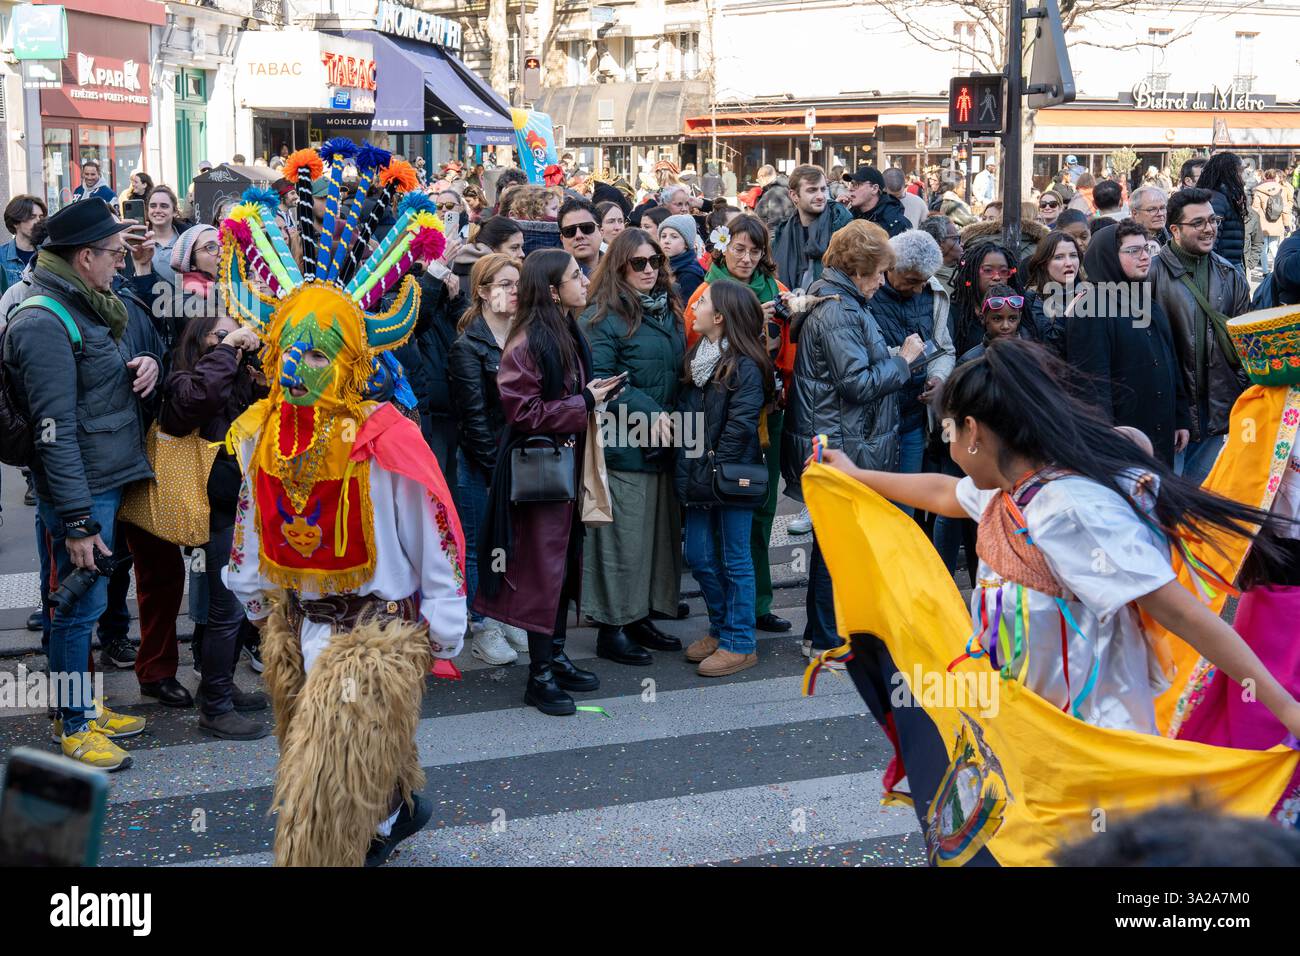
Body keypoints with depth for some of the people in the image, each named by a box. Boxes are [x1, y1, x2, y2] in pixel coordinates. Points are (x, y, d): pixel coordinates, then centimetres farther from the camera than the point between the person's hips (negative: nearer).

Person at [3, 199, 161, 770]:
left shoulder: (91, 304, 10)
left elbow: (142, 337, 30)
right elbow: (55, 431, -22)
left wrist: (148, 359, 3)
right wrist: (77, 521, -22)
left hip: (110, 480, 9)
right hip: (80, 490, -9)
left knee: (86, 600, 18)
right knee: (80, 604, 1)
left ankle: (84, 705, 31)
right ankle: (73, 725, 15)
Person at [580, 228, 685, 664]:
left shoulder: (668, 310, 15)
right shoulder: (605, 315, -9)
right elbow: (600, 380, -16)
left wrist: (673, 418, 7)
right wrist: (649, 413, -19)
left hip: (663, 443, 8)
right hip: (623, 444, -8)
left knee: (660, 529, 11)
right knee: (622, 534, -3)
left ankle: (640, 618, 23)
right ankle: (612, 628, 7)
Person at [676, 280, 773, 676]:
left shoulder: (745, 366, -14)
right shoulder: (696, 357, 11)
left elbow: (740, 425, -17)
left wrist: (718, 471, -16)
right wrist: (686, 466, 6)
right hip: (699, 477, 8)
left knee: (735, 561, 2)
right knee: (699, 557, 12)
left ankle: (739, 643, 12)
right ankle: (721, 629, 29)